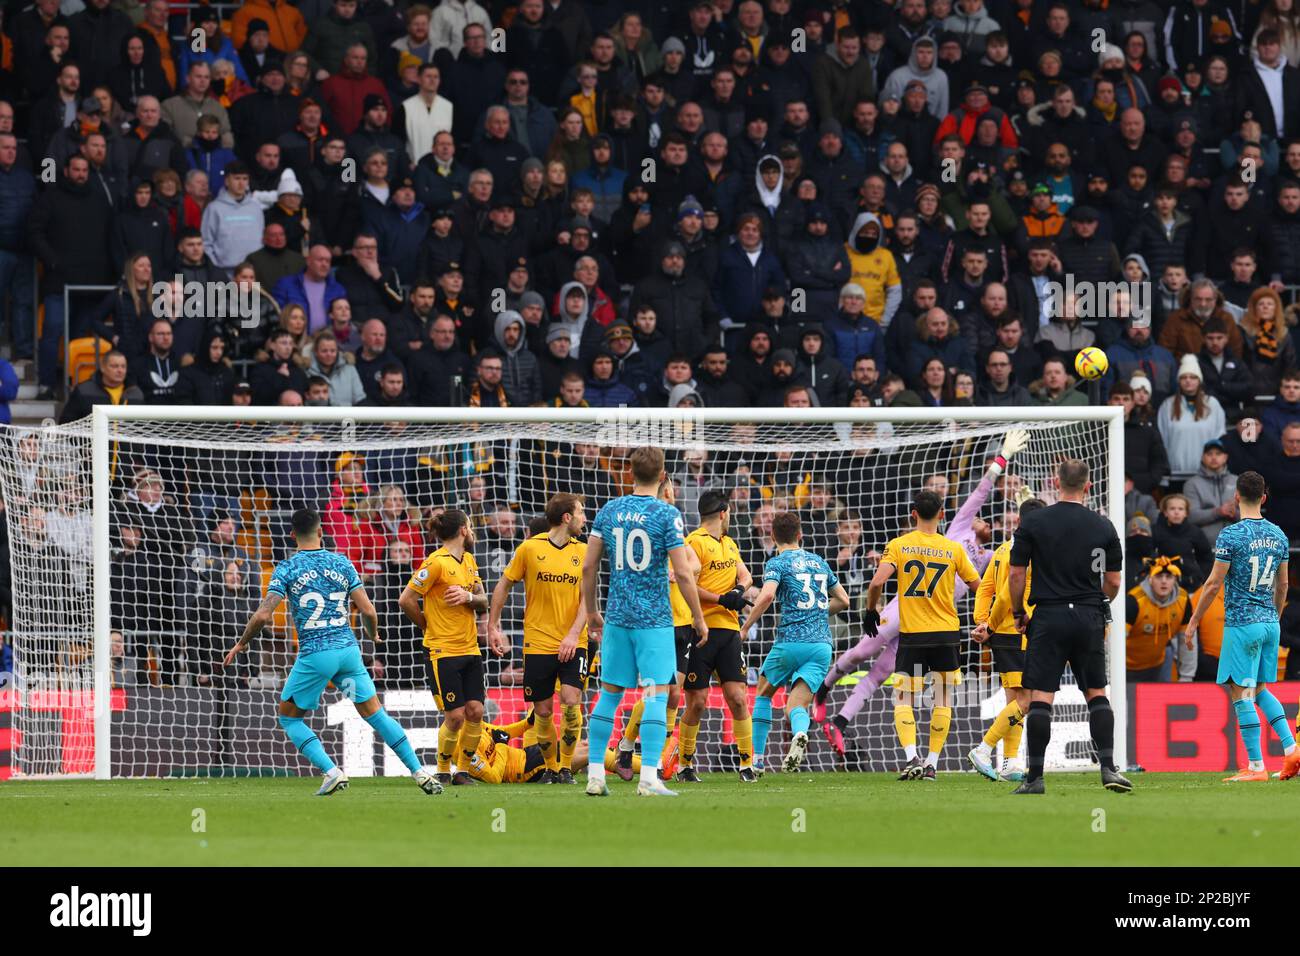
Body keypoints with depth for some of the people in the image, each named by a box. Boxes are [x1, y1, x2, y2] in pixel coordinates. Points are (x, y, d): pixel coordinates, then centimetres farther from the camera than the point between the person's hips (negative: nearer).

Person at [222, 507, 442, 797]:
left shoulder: (286, 569, -3)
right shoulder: (342, 563, 6)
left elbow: (263, 615, -10)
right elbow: (368, 611, 4)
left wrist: (241, 644, 6)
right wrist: (373, 634, 26)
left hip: (314, 654, -4)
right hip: (348, 649, 4)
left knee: (289, 718, 12)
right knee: (375, 713, 12)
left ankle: (332, 772, -4)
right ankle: (419, 772, 8)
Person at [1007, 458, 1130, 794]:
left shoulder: (1033, 523, -3)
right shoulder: (1104, 527, 3)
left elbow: (1017, 574, -2)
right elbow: (1114, 582, 6)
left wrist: (1018, 612, 13)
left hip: (1048, 617, -2)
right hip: (1089, 618, 2)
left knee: (1040, 697, -2)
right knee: (1096, 692, 12)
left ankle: (1034, 776, -3)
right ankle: (1108, 767, 2)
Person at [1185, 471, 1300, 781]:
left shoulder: (1231, 535, -12)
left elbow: (1214, 584, -11)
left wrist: (1194, 622, -2)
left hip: (1241, 624, -7)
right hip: (1270, 622, 7)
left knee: (1241, 693, -2)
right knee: (1259, 689, 18)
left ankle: (1256, 767, -5)